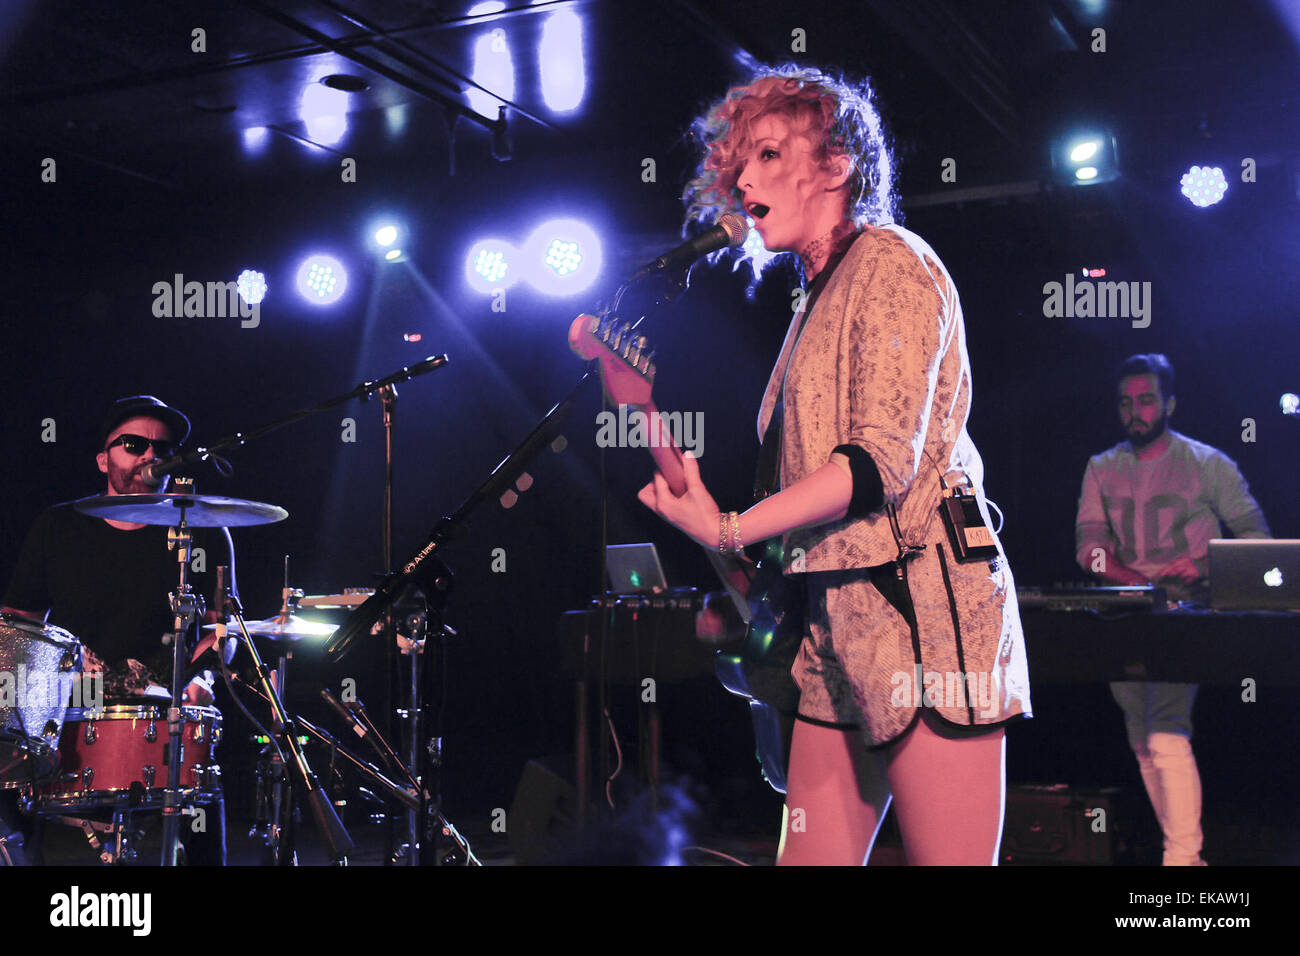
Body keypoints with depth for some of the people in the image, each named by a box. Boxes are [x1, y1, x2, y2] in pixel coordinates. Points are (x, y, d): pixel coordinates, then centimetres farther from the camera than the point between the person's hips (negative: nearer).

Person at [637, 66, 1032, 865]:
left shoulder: (889, 262, -4)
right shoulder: (821, 295, 22)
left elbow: (882, 458, -17)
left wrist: (730, 530, -23)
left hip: (921, 605, -9)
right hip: (843, 620, 9)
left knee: (945, 858, -6)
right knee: (811, 858, 7)